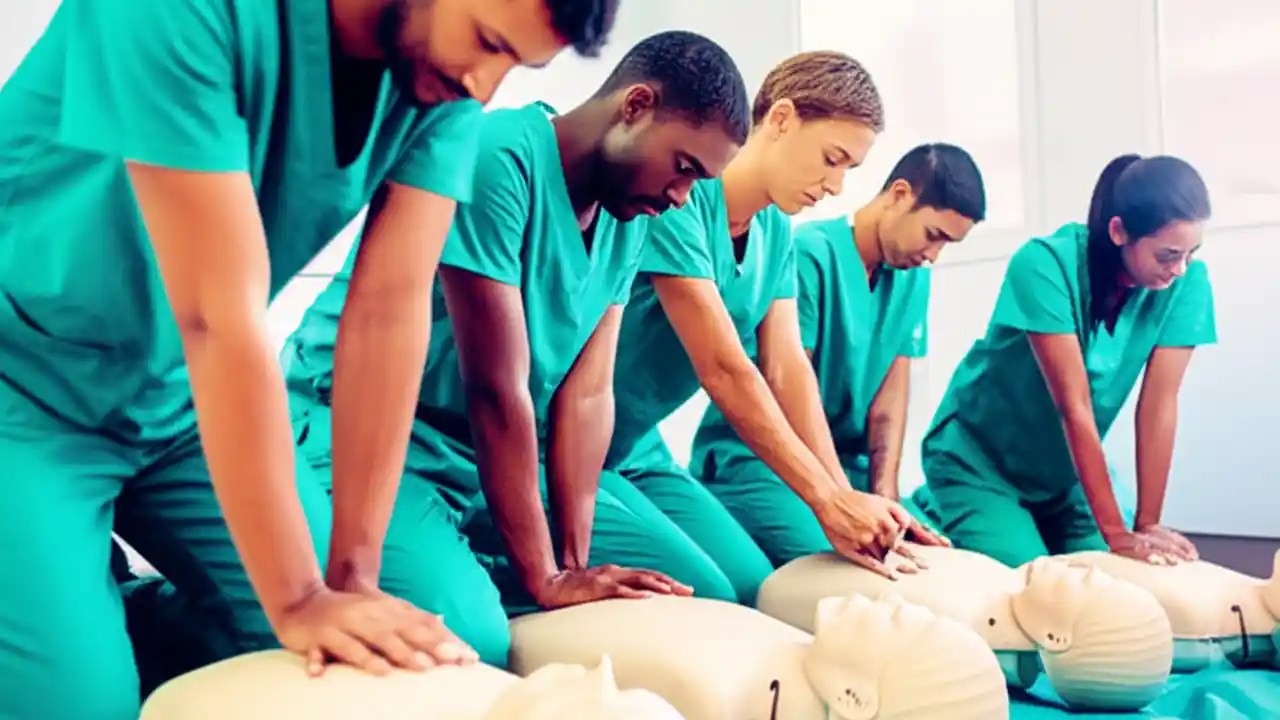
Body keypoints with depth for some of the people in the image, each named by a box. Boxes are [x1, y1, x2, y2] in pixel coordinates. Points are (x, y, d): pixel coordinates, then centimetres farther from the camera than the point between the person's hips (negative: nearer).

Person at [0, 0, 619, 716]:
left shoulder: (452, 72, -11)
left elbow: (391, 309, -16)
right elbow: (219, 315, -33)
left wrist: (353, 576, -20)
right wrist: (297, 599, -31)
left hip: (179, 400, 6)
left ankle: (139, 614, 19)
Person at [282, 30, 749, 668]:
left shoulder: (630, 217, 4)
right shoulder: (498, 157, -22)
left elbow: (587, 393, -2)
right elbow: (498, 390, -24)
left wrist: (575, 562, -12)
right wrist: (545, 578, -21)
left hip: (501, 456, 8)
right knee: (470, 639, -33)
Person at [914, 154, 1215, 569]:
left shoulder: (1187, 282, -14)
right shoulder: (1046, 266, -27)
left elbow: (1159, 404, -14)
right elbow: (1074, 406, -28)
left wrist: (1147, 525, -17)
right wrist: (1115, 533, -27)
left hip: (1068, 471, 5)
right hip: (979, 459, -5)